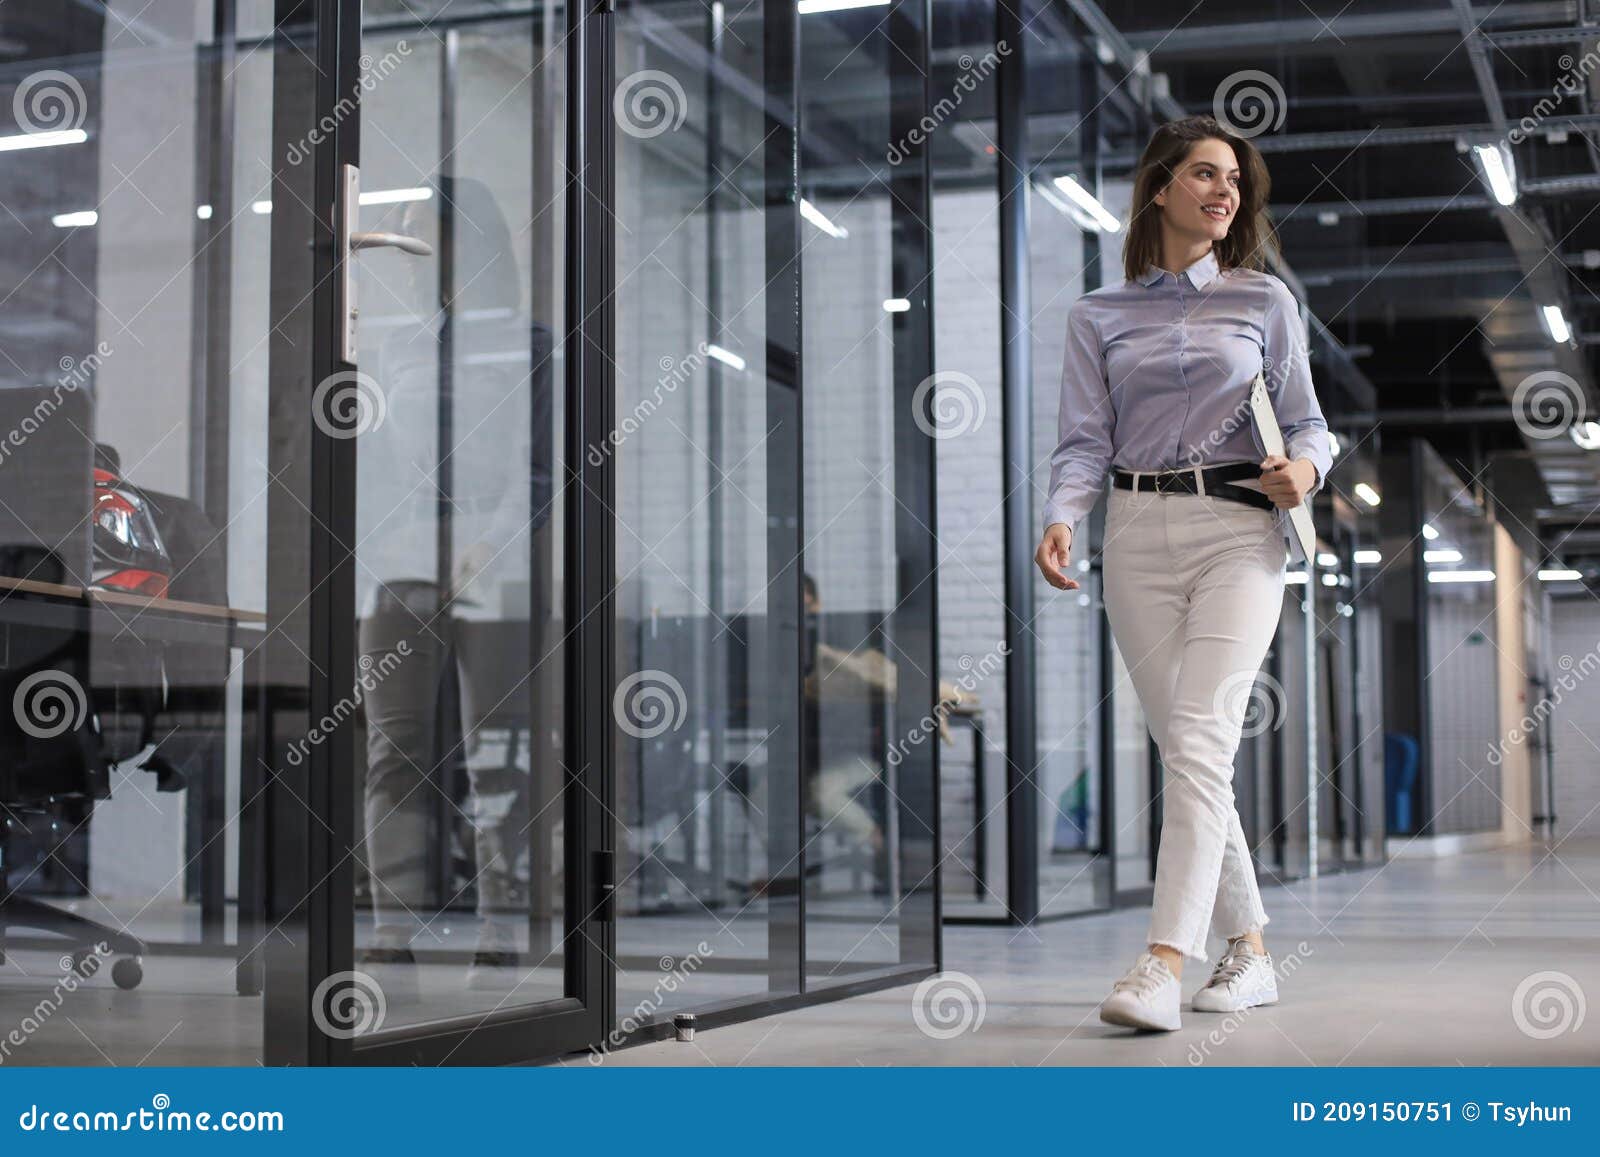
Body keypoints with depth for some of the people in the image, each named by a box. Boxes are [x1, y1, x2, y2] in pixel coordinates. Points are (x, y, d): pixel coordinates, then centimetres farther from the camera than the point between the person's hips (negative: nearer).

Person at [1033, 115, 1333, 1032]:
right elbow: (1086, 439, 6)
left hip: (1238, 529, -2)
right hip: (1140, 538, 2)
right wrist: (1061, 520, -12)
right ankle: (1251, 952, 14)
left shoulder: (1265, 302, 11)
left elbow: (1308, 422, 9)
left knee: (1200, 740, -16)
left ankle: (1163, 966, -22)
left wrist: (1302, 469, -14)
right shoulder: (1100, 316, 13)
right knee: (1186, 748, 2)